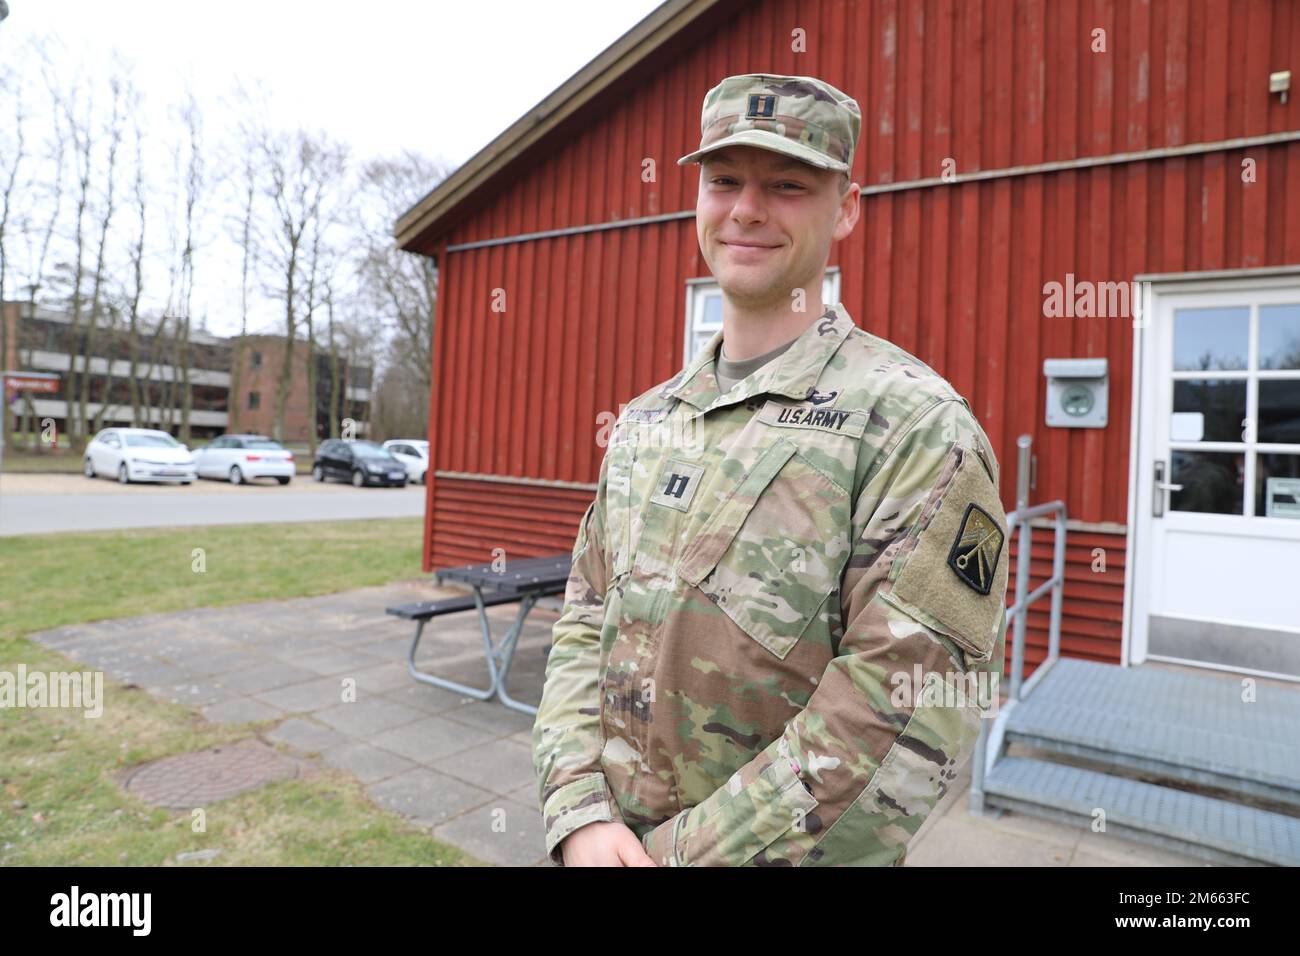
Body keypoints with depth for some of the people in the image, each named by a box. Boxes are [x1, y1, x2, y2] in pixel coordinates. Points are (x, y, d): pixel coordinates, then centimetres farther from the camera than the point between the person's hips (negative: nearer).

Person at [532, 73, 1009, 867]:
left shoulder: (921, 428, -16)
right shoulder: (644, 422, 3)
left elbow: (907, 722, -22)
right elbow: (587, 625, 3)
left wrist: (672, 852, -19)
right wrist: (579, 814, -10)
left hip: (783, 851, -5)